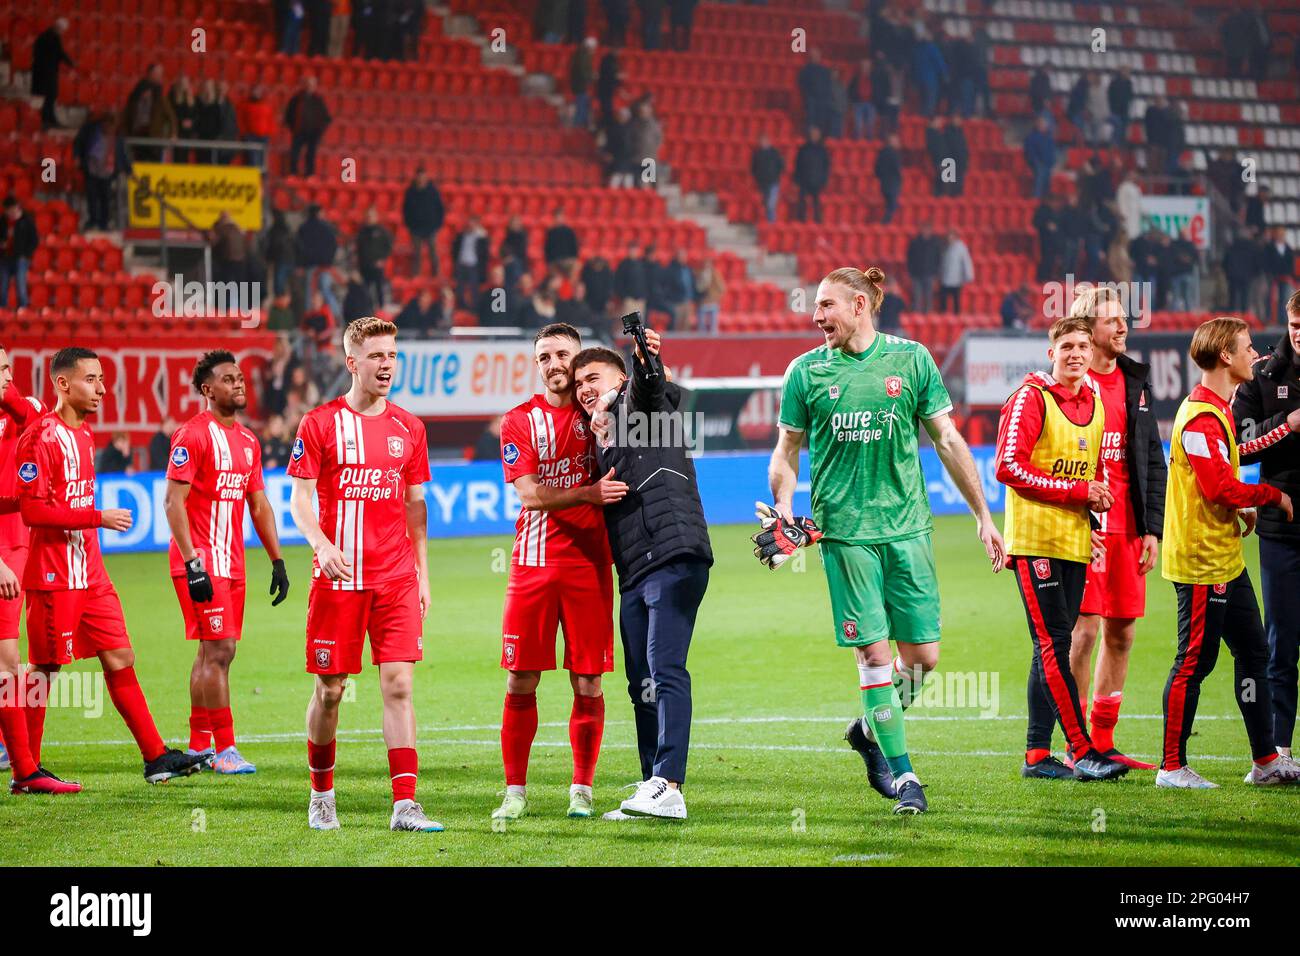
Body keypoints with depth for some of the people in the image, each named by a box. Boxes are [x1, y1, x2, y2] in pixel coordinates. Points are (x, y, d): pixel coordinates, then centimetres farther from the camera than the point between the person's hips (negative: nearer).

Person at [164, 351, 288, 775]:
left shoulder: (248, 441, 15)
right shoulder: (193, 435, -10)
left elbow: (259, 505, 20)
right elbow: (173, 502, -14)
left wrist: (277, 561, 14)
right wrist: (193, 564, -21)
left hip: (231, 564, 8)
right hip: (202, 564, -8)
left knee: (214, 652, 10)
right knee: (219, 650, -11)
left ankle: (199, 747, 16)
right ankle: (224, 749, -9)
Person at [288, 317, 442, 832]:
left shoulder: (409, 428, 10)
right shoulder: (319, 423, -1)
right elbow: (299, 499, -3)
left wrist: (422, 574, 11)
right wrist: (322, 544, -21)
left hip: (396, 579, 2)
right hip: (338, 577, -2)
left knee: (398, 683, -6)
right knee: (330, 689, 4)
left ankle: (405, 805, -8)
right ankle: (321, 795, 23)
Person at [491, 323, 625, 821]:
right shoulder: (520, 420, 4)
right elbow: (530, 494, -6)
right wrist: (589, 492, -21)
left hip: (589, 563, 0)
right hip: (533, 562, 0)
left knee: (588, 682, 0)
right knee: (521, 681, 0)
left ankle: (581, 789, 10)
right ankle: (515, 790, 9)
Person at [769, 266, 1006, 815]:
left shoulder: (910, 359, 3)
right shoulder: (807, 371, 3)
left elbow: (947, 441, 7)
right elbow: (787, 450, 10)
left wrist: (983, 516, 7)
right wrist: (783, 512, -7)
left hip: (907, 524, 1)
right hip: (844, 529, -1)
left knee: (922, 655, 0)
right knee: (874, 652, -6)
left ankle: (871, 729, 27)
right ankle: (902, 773, 4)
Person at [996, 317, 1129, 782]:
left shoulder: (1094, 403, 15)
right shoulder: (1031, 398, -8)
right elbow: (1009, 467, -16)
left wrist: (1098, 497, 6)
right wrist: (1077, 490, -15)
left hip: (1075, 542, 8)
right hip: (1035, 539, -7)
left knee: (1051, 649, 8)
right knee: (1053, 645, -10)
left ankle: (1037, 754, 12)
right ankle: (1082, 752, -11)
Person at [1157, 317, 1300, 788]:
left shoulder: (1218, 410, 16)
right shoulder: (1201, 417, -19)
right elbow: (1220, 488, -24)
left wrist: (1240, 507, 8)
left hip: (1226, 559, 11)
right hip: (1202, 560, -11)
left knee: (1253, 654, 13)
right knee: (1195, 661, -5)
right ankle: (1172, 767, 2)